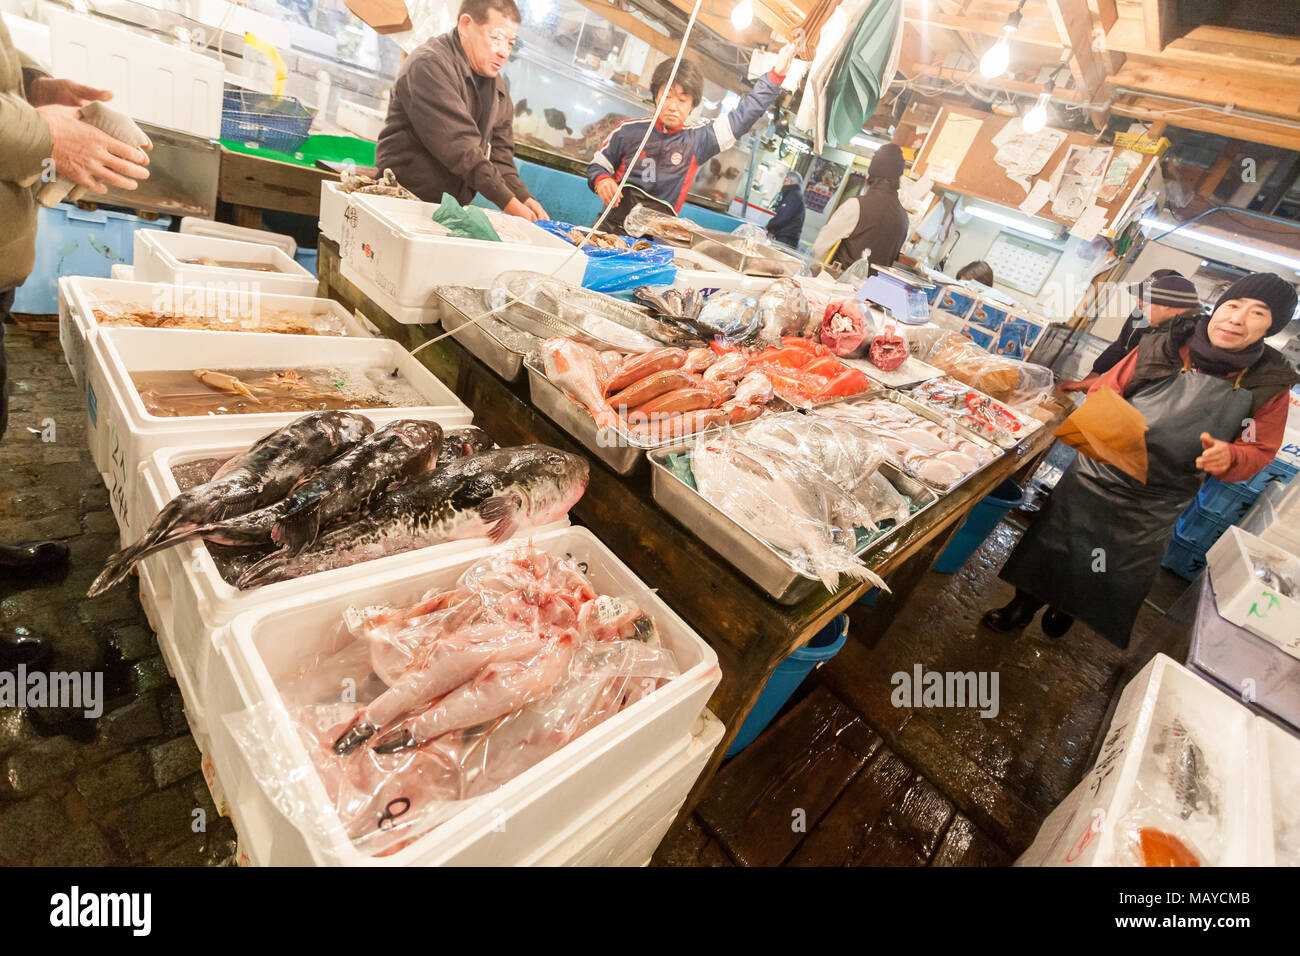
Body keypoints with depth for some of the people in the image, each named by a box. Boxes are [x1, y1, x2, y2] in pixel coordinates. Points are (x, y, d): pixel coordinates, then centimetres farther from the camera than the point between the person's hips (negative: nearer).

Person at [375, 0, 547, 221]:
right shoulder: (430, 65, -11)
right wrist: (510, 204, -24)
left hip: (452, 209, 6)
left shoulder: (497, 85, 14)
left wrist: (523, 198, -9)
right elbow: (458, 148, -21)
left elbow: (499, 151, 10)